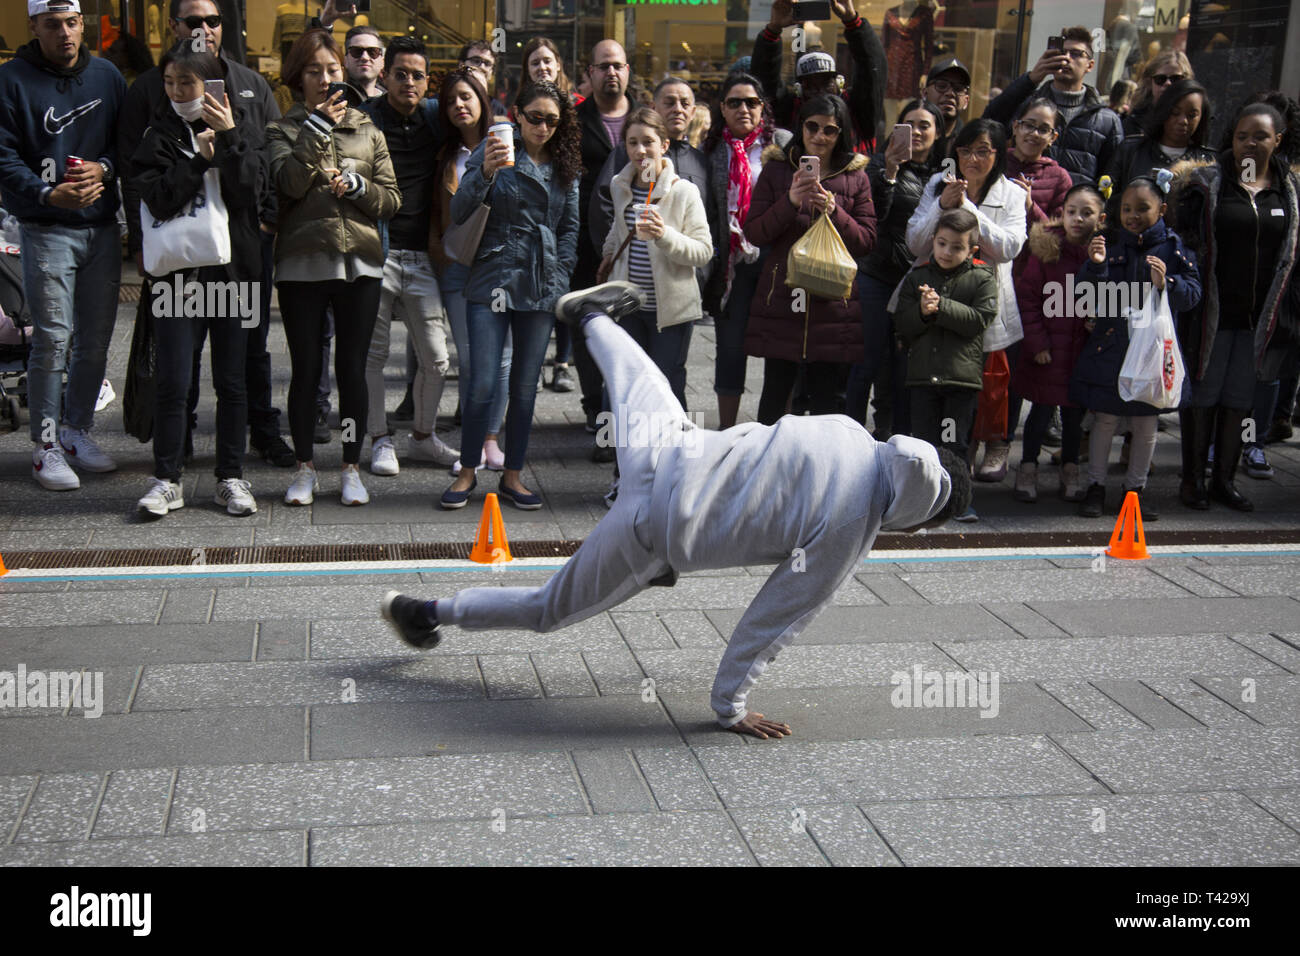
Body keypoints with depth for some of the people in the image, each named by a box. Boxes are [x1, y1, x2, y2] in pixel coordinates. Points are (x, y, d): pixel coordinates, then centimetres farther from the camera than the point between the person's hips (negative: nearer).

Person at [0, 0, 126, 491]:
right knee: (53, 338, -7)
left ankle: (77, 429, 24)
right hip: (47, 229, -4)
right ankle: (45, 445, 3)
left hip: (102, 226, 4)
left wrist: (105, 167, -8)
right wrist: (48, 195, -20)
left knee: (97, 337, 9)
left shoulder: (107, 75, 10)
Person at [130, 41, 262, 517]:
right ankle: (167, 480, 7)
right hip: (180, 269, 0)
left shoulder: (242, 125, 6)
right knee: (172, 381, -3)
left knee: (232, 381, 6)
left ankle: (231, 478, 15)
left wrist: (229, 138, -18)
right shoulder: (159, 134, 6)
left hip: (234, 268, 0)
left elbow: (249, 190, -8)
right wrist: (201, 158, -13)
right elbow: (158, 200, -8)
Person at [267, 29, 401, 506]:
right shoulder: (284, 129, 6)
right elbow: (290, 182, -13)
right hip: (302, 264, -1)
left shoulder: (367, 129, 12)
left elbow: (392, 199, 9)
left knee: (353, 368, 3)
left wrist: (356, 186, -8)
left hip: (360, 262, 1)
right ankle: (305, 468, 16)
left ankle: (351, 468, 14)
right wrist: (318, 128, -16)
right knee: (306, 369, 4)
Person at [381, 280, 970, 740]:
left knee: (646, 390, 38)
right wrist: (730, 708, -1)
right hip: (657, 533, -5)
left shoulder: (847, 431, -4)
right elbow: (778, 618, -12)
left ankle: (593, 314, 60)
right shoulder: (848, 535, -18)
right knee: (549, 612, 17)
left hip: (668, 450, 5)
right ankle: (428, 613, 25)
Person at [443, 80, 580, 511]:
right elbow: (459, 212, -9)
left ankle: (512, 476, 18)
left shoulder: (564, 166, 10)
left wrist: (560, 273, 5)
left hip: (541, 286, 3)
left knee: (525, 387, 7)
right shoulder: (493, 150, -1)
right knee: (482, 385, -6)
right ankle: (467, 473, 11)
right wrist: (485, 173, -25)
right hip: (493, 281, -3)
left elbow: (570, 226, 17)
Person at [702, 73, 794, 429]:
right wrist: (710, 252, 3)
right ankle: (726, 432, 18)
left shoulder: (783, 143, 3)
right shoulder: (712, 150, 9)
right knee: (730, 346, 8)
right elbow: (706, 209, 12)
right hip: (732, 262, 2)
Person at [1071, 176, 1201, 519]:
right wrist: (1095, 265, -19)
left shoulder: (1173, 247, -1)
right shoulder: (1110, 243, 1)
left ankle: (1136, 487, 23)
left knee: (1146, 424, 9)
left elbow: (1192, 295, -4)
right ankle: (1095, 485, 18)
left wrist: (1166, 282, -22)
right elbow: (1088, 295, -1)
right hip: (1110, 346, 0)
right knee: (1105, 419, 5)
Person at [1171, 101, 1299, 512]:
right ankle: (1193, 478, 18)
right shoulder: (1207, 181, -4)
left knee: (1240, 398, 11)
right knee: (1202, 394, 6)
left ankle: (1224, 479, 24)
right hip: (1212, 311, -3)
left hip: (1260, 314, 3)